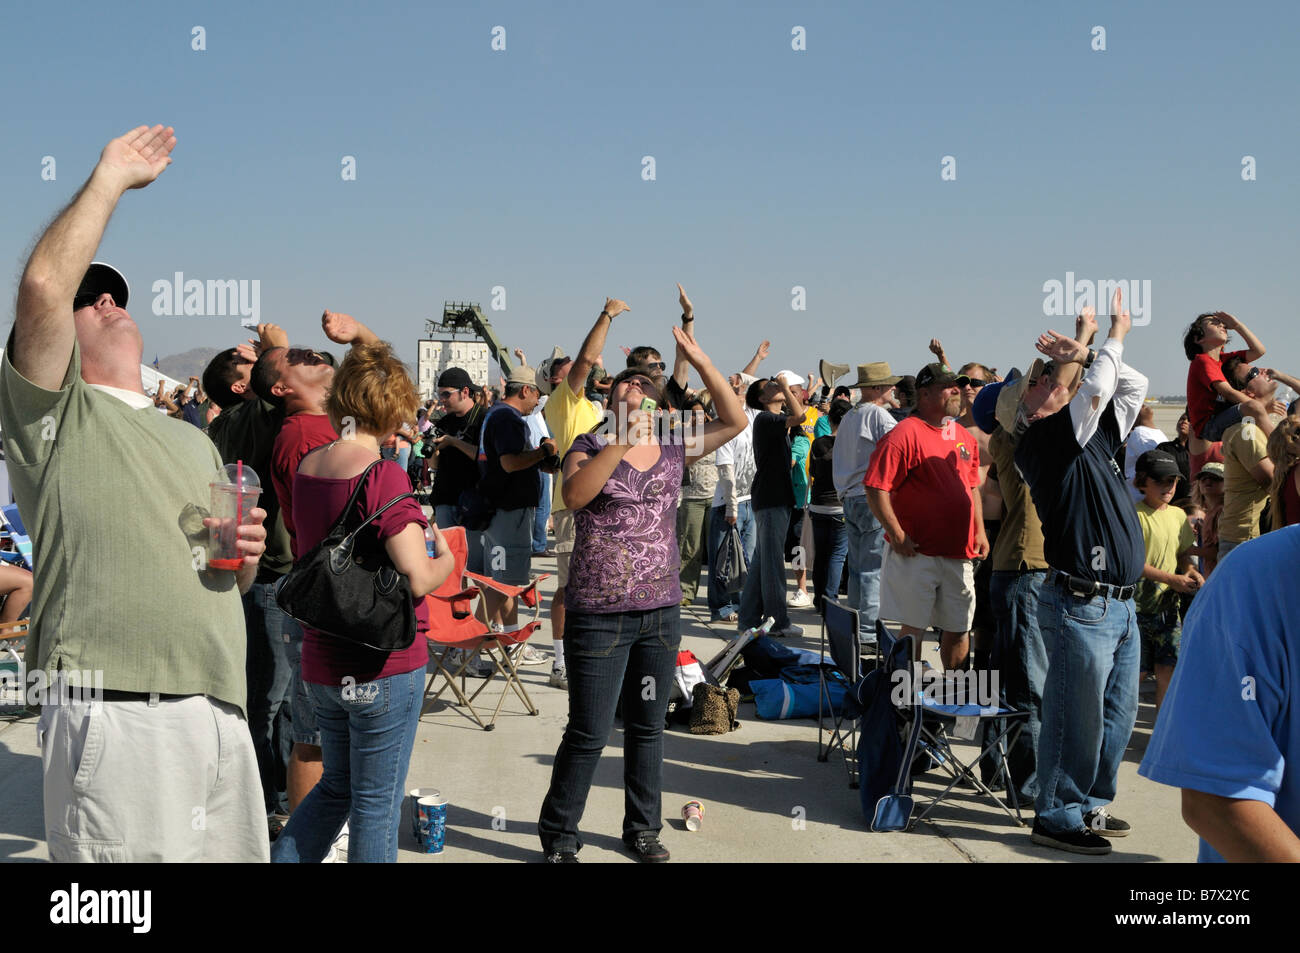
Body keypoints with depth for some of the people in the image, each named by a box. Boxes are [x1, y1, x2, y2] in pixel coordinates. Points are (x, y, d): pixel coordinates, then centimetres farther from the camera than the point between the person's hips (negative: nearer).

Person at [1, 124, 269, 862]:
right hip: (117, 714, -6)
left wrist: (245, 558, 4)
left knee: (239, 854, 12)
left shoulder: (194, 442, 25)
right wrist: (110, 178, -2)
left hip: (223, 711, 6)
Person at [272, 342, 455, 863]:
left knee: (337, 785, 24)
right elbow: (417, 579, -23)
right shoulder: (384, 474, -19)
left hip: (321, 664, 7)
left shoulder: (307, 465, 3)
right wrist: (446, 559, -3)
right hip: (383, 667, -7)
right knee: (376, 803, 7)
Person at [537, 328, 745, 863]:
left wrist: (699, 361, -3)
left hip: (661, 613, 4)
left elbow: (733, 421, 6)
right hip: (598, 615, -4)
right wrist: (620, 443, -26)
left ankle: (643, 828, 32)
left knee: (648, 728, 16)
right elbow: (573, 496, -21)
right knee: (589, 734, 2)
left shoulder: (672, 450, 8)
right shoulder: (592, 447, -2)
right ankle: (558, 836, 20)